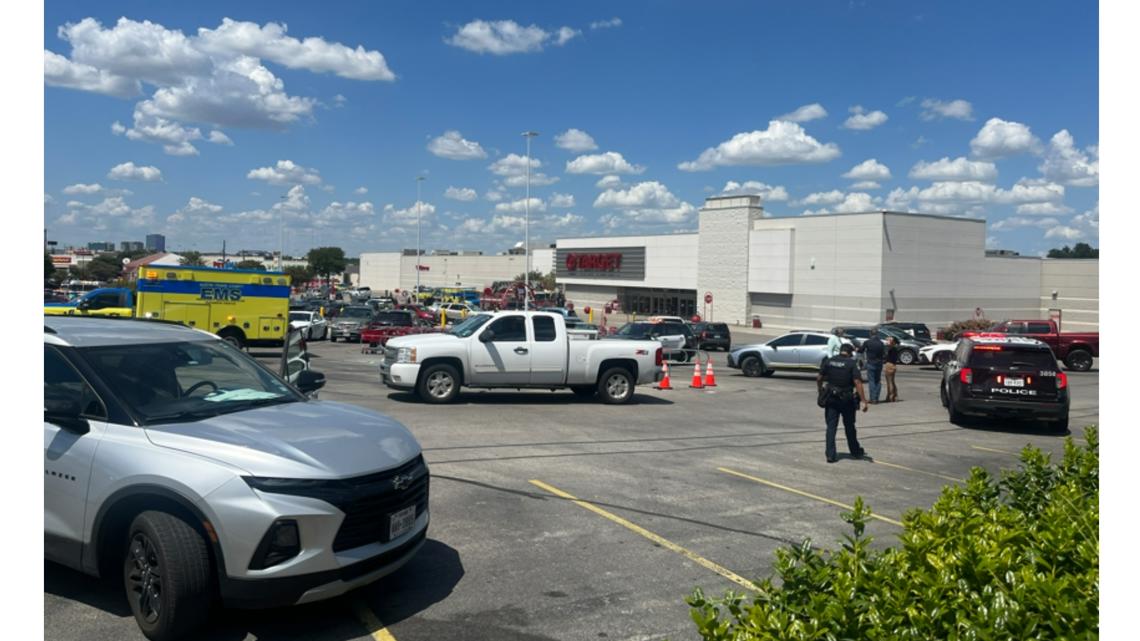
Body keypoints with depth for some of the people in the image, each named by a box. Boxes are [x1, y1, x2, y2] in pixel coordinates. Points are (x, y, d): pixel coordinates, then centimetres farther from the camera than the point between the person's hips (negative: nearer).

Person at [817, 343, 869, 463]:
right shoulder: (851, 363, -9)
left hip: (831, 399, 2)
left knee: (831, 427, 5)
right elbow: (857, 383, -17)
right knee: (849, 426, 14)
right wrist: (864, 401, -17)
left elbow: (819, 379, 4)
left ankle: (830, 455, 1)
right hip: (846, 399, -2)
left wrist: (821, 393, 19)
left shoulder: (829, 362, 1)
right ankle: (856, 451, 29)